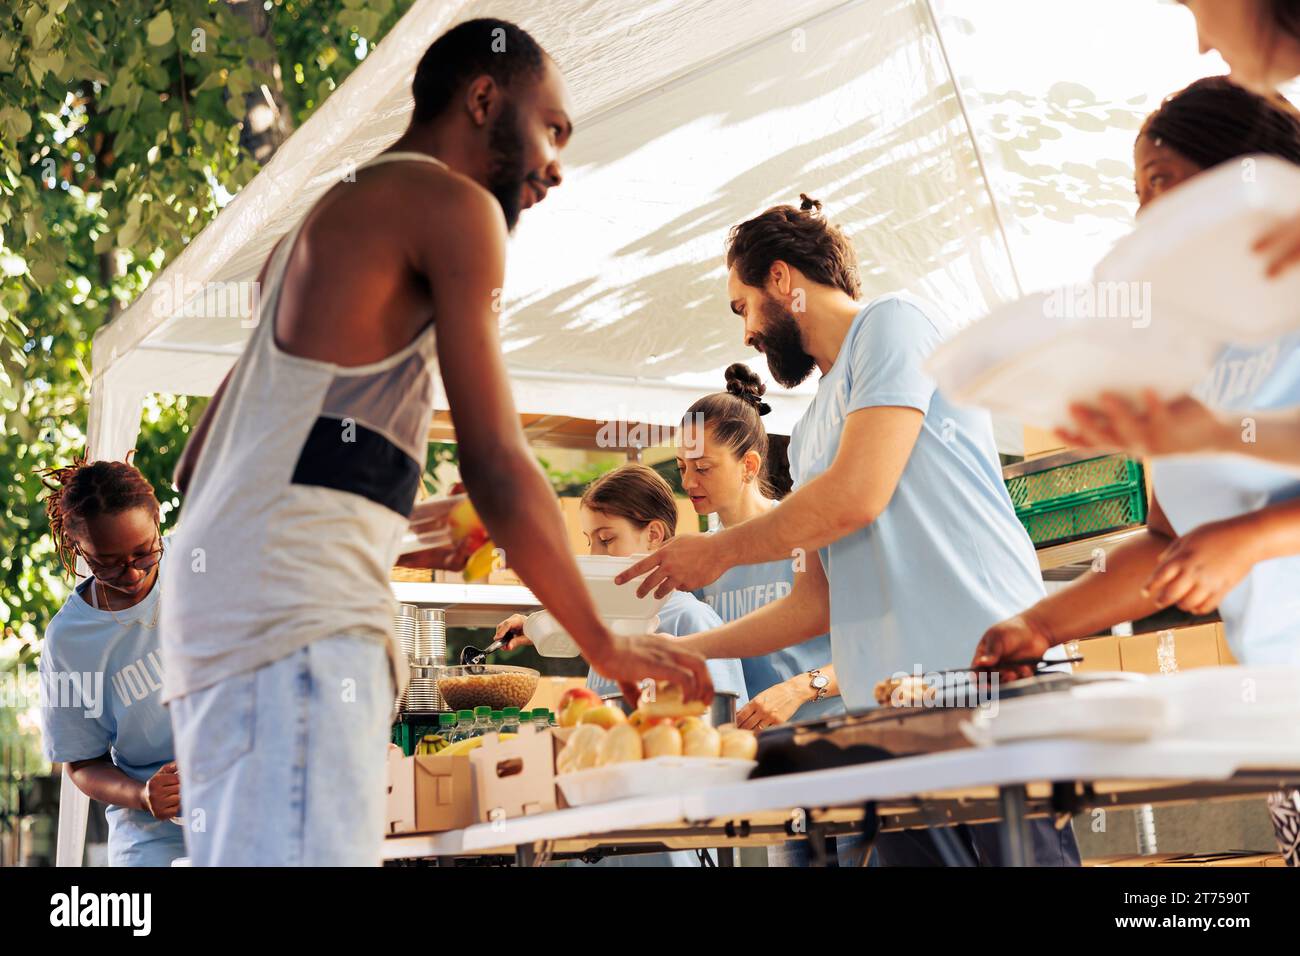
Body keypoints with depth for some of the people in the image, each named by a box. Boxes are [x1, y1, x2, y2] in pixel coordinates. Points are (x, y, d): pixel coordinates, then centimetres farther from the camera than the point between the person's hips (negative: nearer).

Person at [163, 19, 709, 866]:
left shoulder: (326, 218, 30)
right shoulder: (454, 203, 1)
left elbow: (196, 470, 29)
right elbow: (496, 464, -6)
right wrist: (608, 644, 3)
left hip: (224, 605, 10)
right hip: (297, 610, -10)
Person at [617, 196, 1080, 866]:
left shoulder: (893, 322, 3)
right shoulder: (810, 436, 27)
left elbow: (857, 495, -11)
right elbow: (818, 602, 26)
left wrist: (718, 551, 2)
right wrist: (681, 651, 24)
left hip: (987, 668, -7)